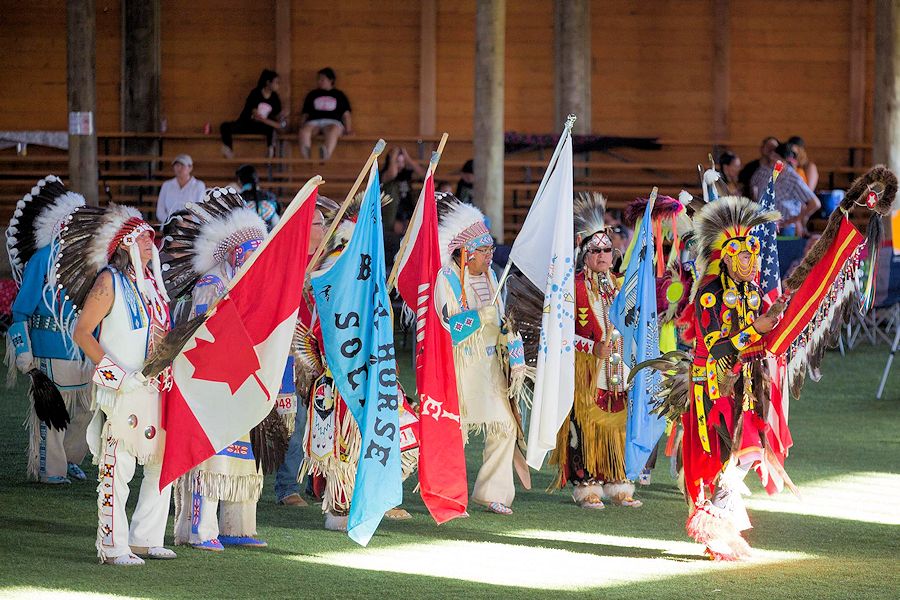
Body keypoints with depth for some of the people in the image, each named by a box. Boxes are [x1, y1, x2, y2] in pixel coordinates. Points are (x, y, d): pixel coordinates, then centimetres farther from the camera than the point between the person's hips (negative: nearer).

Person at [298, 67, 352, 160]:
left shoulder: (339, 95, 24)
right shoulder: (312, 95, 29)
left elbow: (346, 114, 17)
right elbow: (305, 114, 25)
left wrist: (348, 129, 2)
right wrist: (302, 127, 7)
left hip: (333, 122, -2)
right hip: (314, 121, 2)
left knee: (333, 130, -40)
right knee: (305, 130, -35)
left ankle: (326, 156, -65)